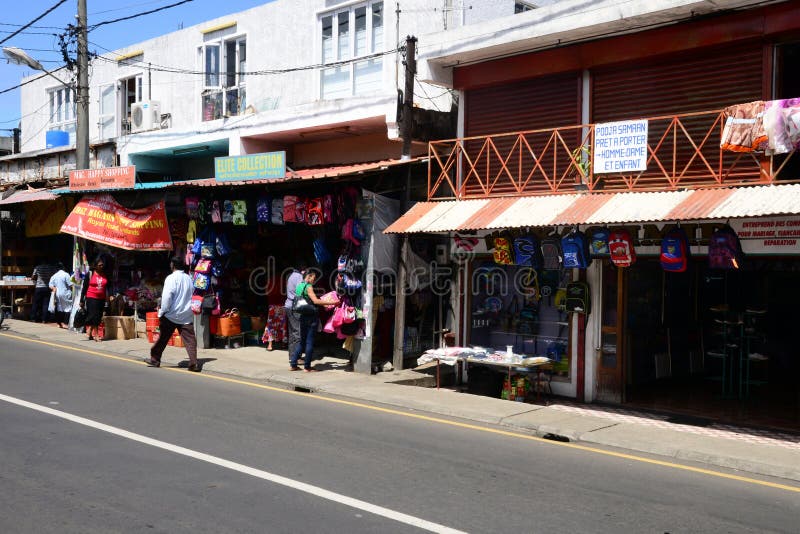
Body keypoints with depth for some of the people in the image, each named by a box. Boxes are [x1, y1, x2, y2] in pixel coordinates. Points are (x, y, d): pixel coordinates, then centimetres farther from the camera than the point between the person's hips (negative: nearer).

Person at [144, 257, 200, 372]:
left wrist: (161, 312, -7)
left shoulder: (171, 278, -10)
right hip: (187, 315, 4)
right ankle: (193, 364, -12)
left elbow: (167, 297, -15)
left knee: (162, 338, 12)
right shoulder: (189, 278, 8)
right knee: (190, 340, -2)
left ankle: (155, 359, 25)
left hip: (171, 315, -4)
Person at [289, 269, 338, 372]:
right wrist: (330, 302, -23)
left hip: (302, 316, 8)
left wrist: (323, 303, 24)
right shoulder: (308, 286, -13)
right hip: (311, 317, -8)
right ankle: (307, 367, 3)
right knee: (310, 342, -1)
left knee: (302, 341, 16)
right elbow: (315, 301, -23)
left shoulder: (299, 286, 13)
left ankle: (293, 364, 15)